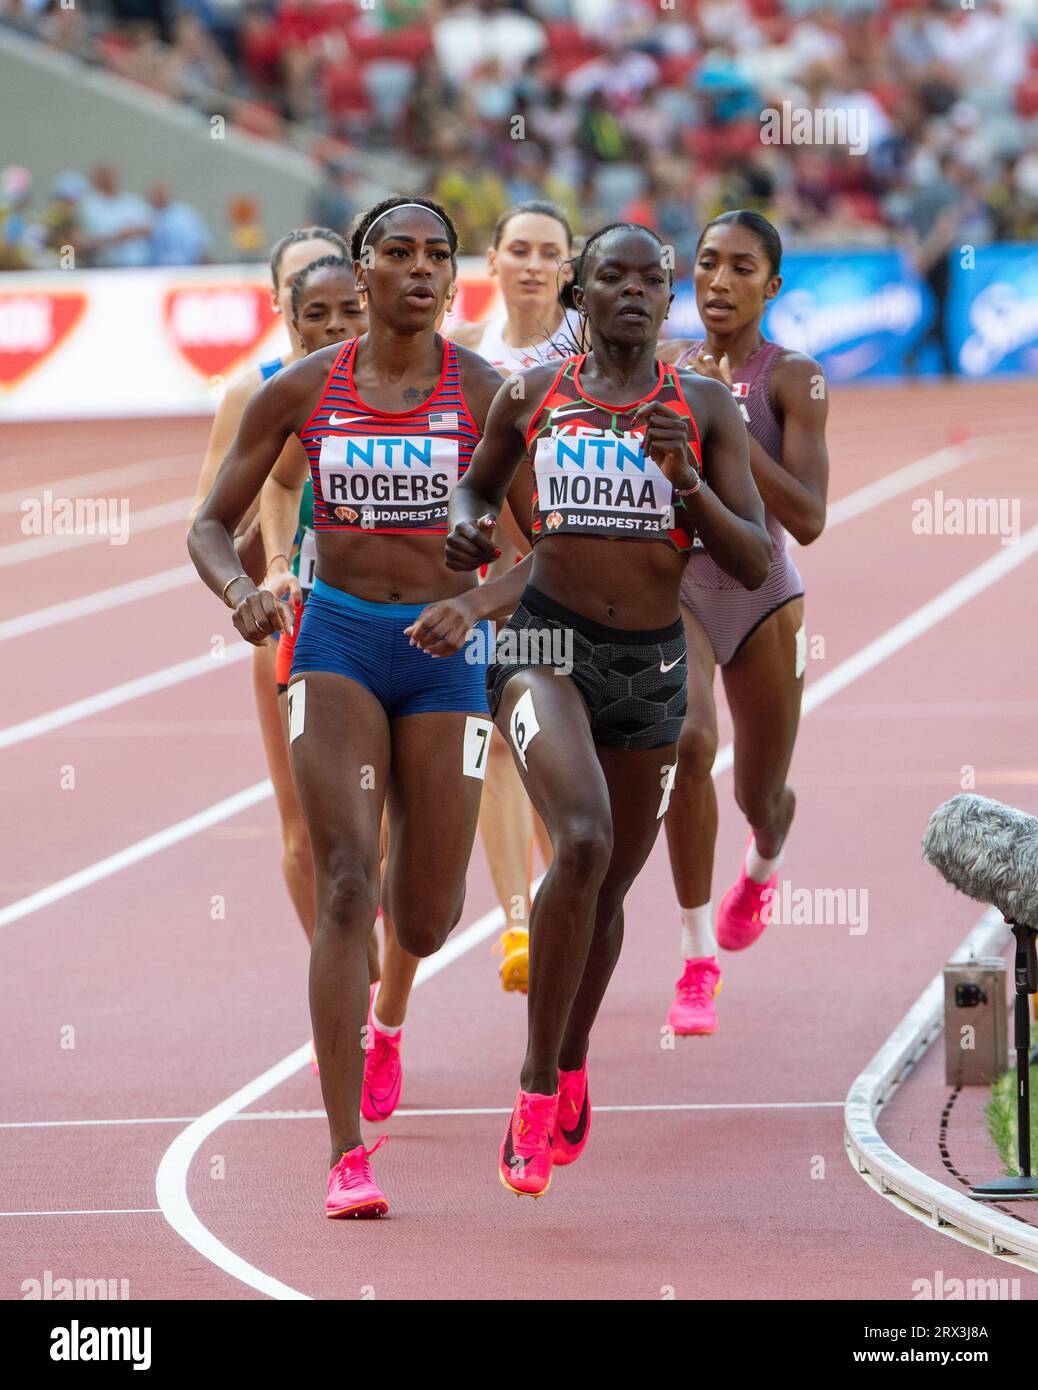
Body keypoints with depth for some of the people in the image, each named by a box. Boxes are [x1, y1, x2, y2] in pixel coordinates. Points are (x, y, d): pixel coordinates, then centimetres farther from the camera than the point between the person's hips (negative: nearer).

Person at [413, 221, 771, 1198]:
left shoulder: (705, 409, 1)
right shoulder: (531, 396, 2)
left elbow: (754, 565, -3)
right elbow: (479, 483, 21)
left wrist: (686, 480, -18)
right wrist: (467, 529, -2)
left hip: (652, 665, 3)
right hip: (546, 645, -3)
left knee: (610, 885, 16)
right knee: (584, 843, -27)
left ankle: (569, 1070, 43)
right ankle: (537, 1091, -17)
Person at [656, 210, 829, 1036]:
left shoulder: (792, 379, -9)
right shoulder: (663, 368, 2)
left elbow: (808, 518, -20)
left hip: (762, 596, -1)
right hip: (673, 587, 1)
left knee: (762, 796, 14)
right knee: (690, 742, -27)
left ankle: (763, 866, 55)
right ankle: (699, 963, -19)